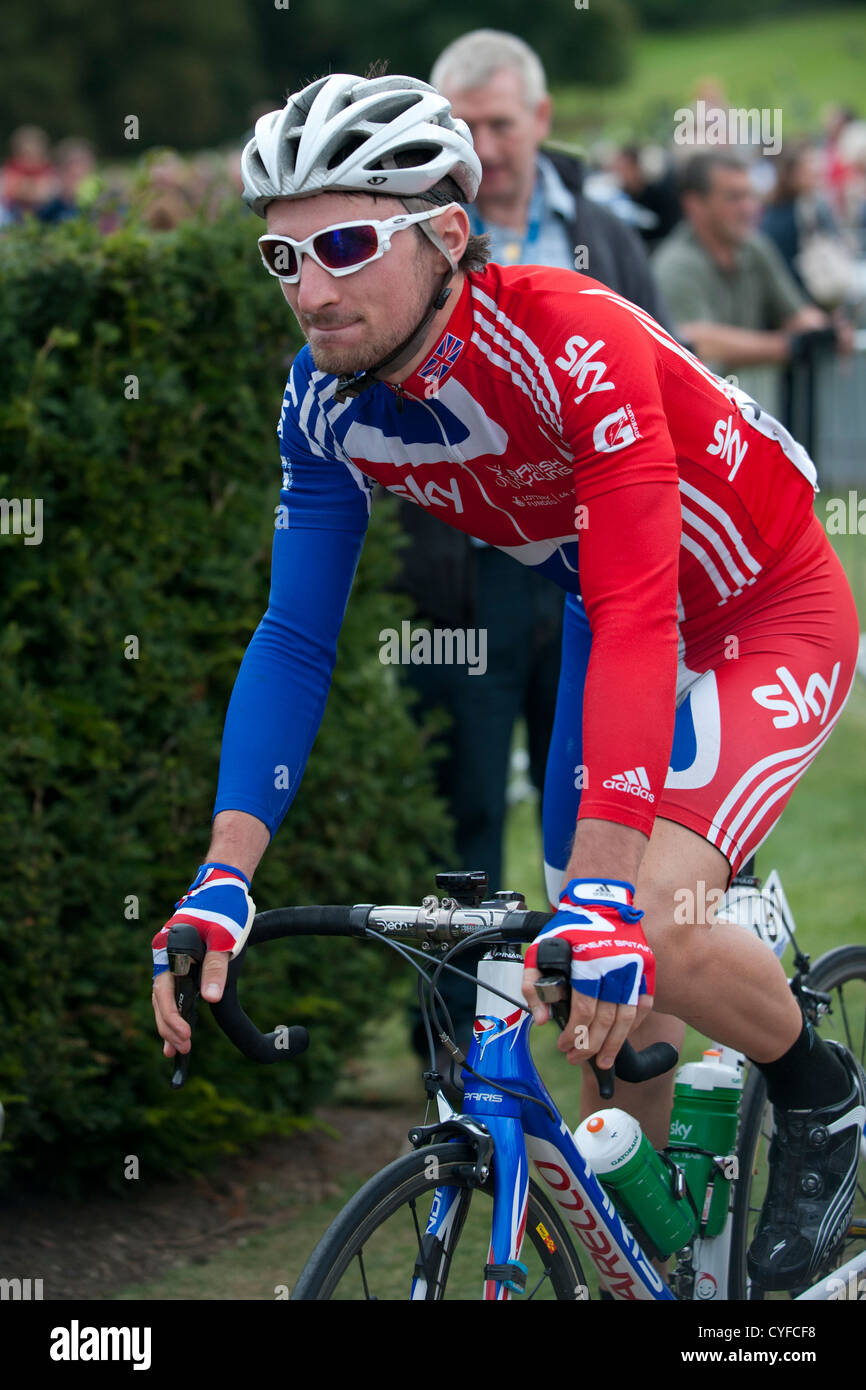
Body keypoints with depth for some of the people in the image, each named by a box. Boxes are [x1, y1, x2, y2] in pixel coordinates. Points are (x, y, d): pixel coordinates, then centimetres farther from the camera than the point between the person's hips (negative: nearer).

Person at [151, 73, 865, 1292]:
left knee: (647, 931, -24)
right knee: (585, 972, 2)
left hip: (768, 617, -7)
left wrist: (603, 893, -47)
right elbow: (295, 637, -12)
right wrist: (223, 883, -23)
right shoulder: (329, 398, -14)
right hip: (618, 622, 7)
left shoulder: (574, 345, -35)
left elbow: (638, 623, -40)